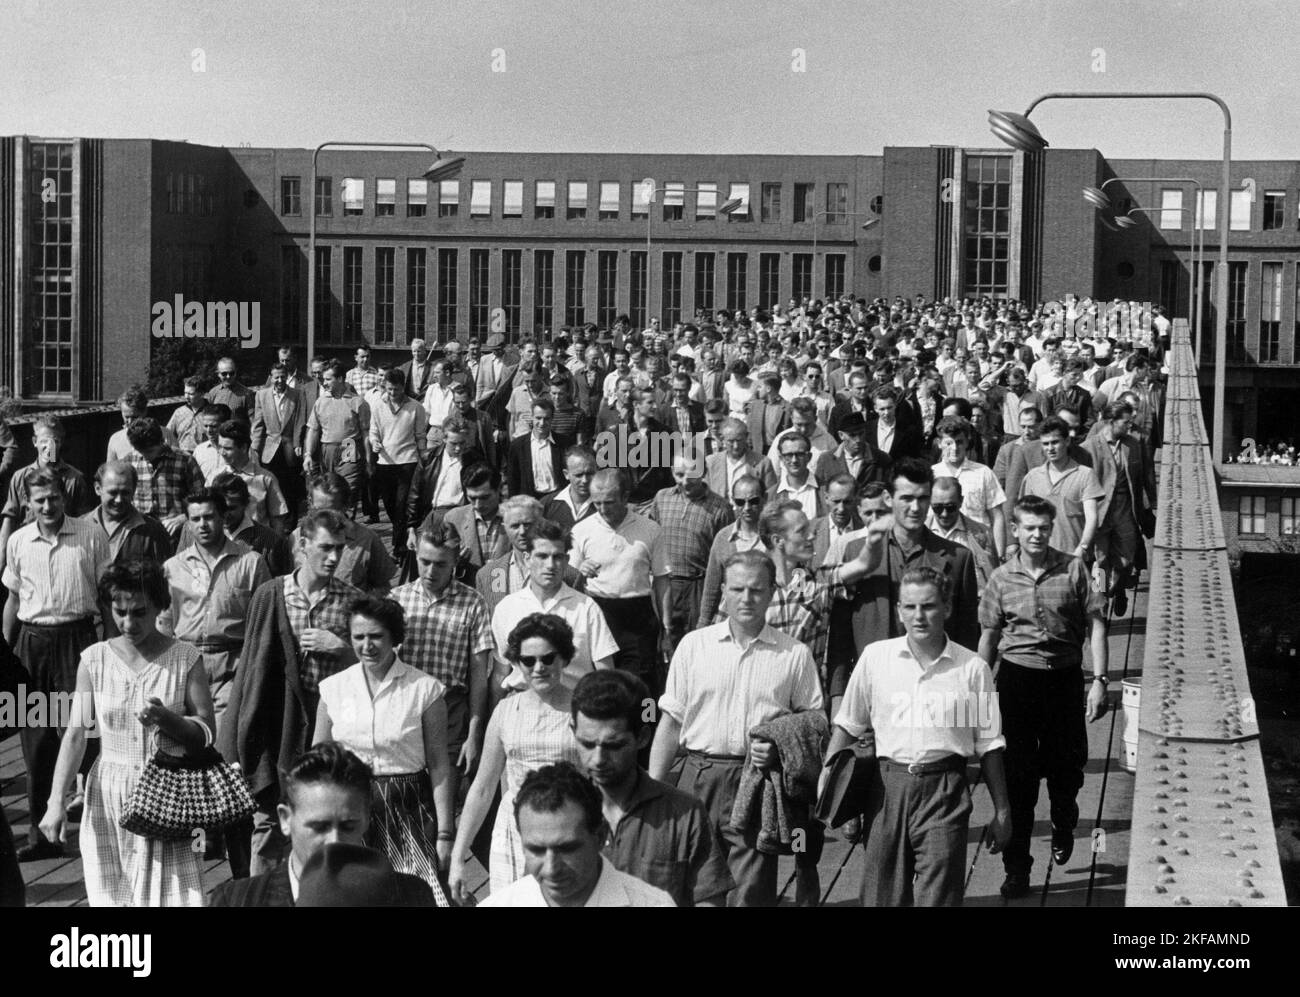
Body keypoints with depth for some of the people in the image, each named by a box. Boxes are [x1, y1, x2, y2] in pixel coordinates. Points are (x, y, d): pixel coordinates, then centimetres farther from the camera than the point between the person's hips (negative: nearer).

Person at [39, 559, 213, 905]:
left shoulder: (185, 659, -1)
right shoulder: (94, 660, 1)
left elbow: (206, 734, 0)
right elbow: (76, 733, -2)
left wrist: (166, 717, -20)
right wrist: (56, 801, -12)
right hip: (109, 800, 1)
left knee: (173, 896, -5)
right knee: (112, 897, 3)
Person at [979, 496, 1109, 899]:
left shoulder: (1073, 570, -2)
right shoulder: (1001, 578, 1)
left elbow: (1095, 625, -1)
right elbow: (989, 637, 8)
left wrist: (1099, 680, -8)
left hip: (1064, 677, 0)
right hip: (1017, 677, 0)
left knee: (1066, 767, 11)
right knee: (1017, 776, 0)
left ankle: (1063, 826, 45)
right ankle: (1017, 869, 7)